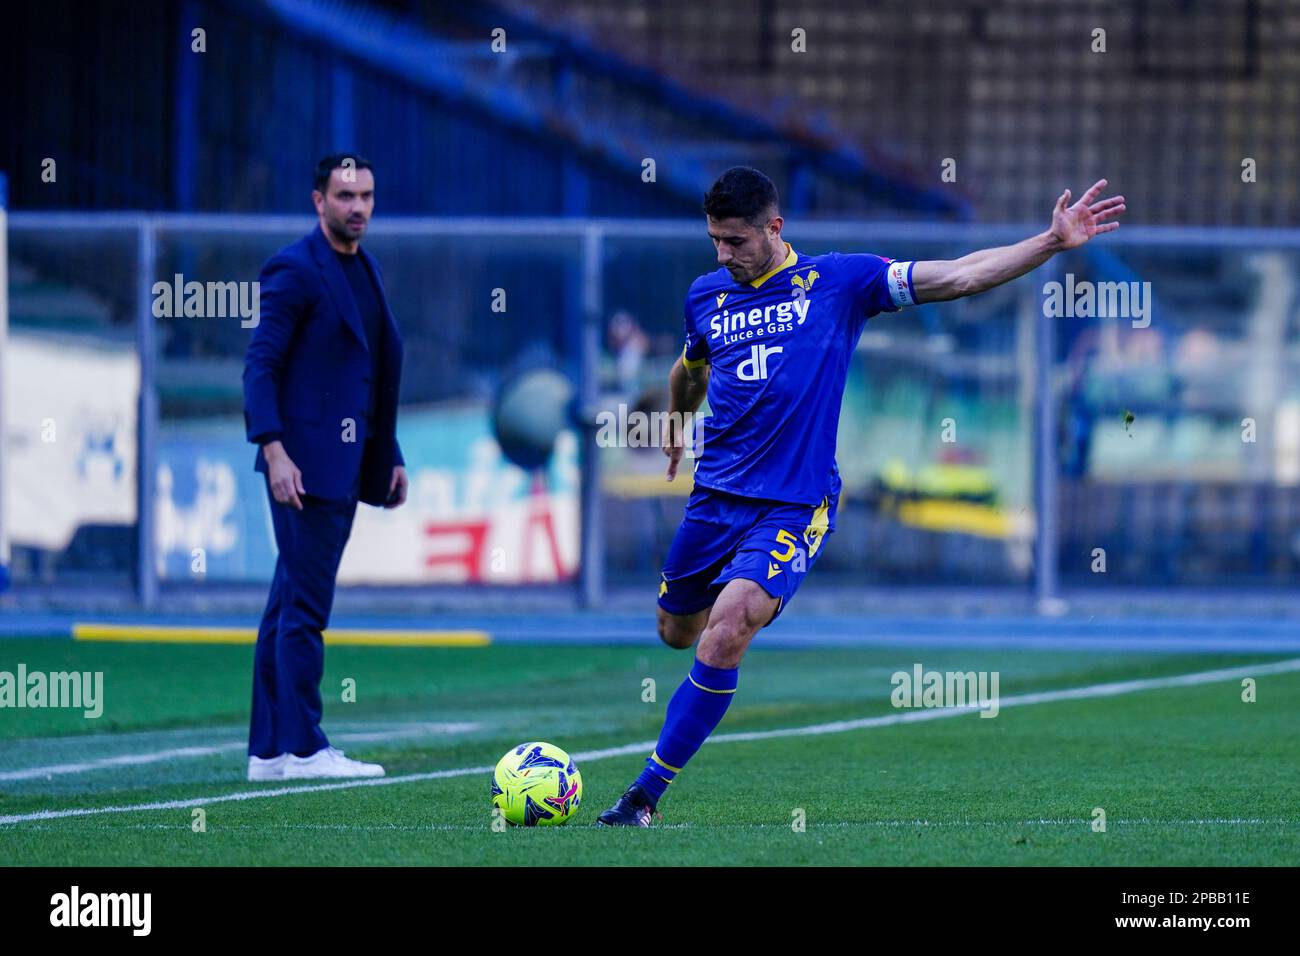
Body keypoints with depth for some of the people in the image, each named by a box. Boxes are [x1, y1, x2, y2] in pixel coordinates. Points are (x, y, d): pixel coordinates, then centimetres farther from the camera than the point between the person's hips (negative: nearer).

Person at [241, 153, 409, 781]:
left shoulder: (365, 269, 17)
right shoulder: (294, 270, -10)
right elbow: (260, 364, -14)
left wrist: (389, 457, 20)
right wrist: (274, 449, -23)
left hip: (344, 464, 9)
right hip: (304, 463, -9)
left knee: (291, 606, 10)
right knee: (305, 608, -8)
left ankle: (268, 751, 12)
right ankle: (302, 748, -7)